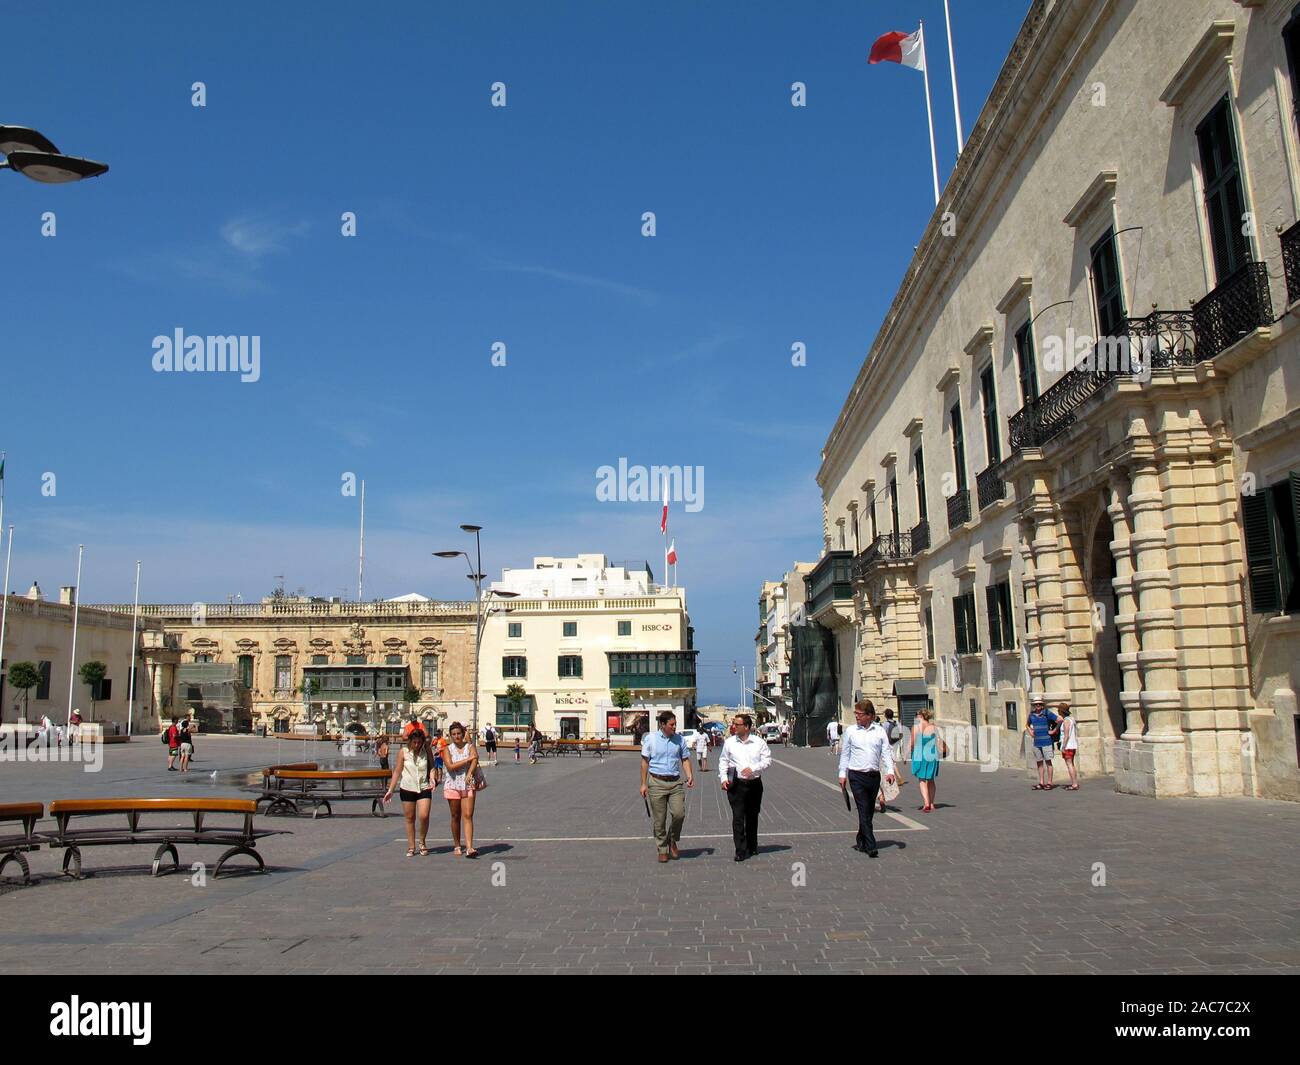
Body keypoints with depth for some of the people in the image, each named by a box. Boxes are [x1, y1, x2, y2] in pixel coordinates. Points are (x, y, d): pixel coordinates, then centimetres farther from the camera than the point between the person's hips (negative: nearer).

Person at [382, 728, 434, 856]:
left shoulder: (426, 750, -1)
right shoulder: (403, 752, -3)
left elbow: (431, 765, 5)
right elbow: (397, 771, 2)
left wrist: (432, 778, -14)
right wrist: (390, 790, 1)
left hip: (424, 788, 0)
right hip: (407, 788, 0)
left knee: (424, 816, -13)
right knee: (410, 818, 7)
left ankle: (422, 842, 10)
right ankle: (411, 847, 19)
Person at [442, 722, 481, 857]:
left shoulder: (470, 746, 3)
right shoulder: (447, 749, 2)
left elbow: (475, 760, -15)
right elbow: (450, 766, -12)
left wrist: (470, 773, -33)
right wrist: (467, 759, -16)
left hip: (468, 785, -1)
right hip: (453, 785, 1)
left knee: (468, 816, -10)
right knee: (455, 817, 9)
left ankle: (469, 848, -16)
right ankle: (457, 846, 23)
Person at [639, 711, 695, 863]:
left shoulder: (679, 739, 6)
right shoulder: (650, 738, -2)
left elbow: (685, 759, 12)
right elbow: (645, 761, 1)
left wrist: (690, 775, -5)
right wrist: (643, 784, -1)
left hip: (675, 782, 2)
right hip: (657, 782, -2)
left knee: (679, 813, -11)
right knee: (659, 819, 2)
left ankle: (673, 841, 16)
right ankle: (663, 850, 16)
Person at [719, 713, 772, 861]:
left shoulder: (759, 742, -1)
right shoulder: (729, 742, 3)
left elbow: (767, 759, -2)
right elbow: (723, 761, 9)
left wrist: (753, 768, -16)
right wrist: (723, 778, -3)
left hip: (754, 783, 1)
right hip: (736, 784, -1)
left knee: (752, 817, 13)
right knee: (738, 817, -9)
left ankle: (752, 847, 30)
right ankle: (741, 851, -6)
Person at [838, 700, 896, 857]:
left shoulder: (880, 731, 5)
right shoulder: (850, 731, 3)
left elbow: (886, 752, 4)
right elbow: (845, 753, 7)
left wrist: (890, 771, -9)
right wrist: (842, 774, 2)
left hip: (874, 776, 3)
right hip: (857, 776, -2)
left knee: (869, 812, 10)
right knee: (864, 812, -9)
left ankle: (861, 842, 25)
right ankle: (870, 846, -11)